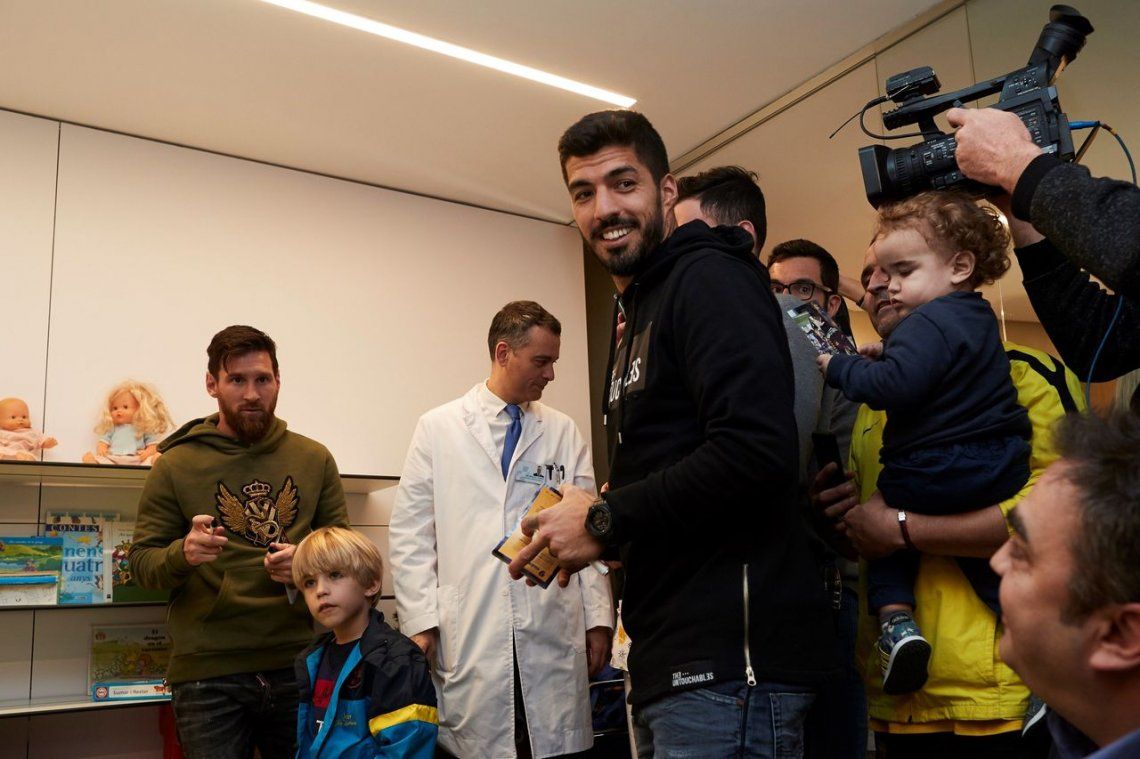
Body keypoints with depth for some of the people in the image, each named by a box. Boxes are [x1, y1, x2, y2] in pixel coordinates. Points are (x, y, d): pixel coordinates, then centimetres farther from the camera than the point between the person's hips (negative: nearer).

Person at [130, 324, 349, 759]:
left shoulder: (314, 459, 5)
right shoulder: (176, 464, 0)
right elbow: (141, 563, 0)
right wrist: (182, 555, -22)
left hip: (300, 663, 2)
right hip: (208, 675, -2)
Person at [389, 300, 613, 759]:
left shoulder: (564, 433, 9)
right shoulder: (438, 429, 4)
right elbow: (411, 534, 2)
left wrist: (598, 618, 5)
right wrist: (420, 622, -4)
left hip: (554, 637, 2)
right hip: (468, 637, -1)